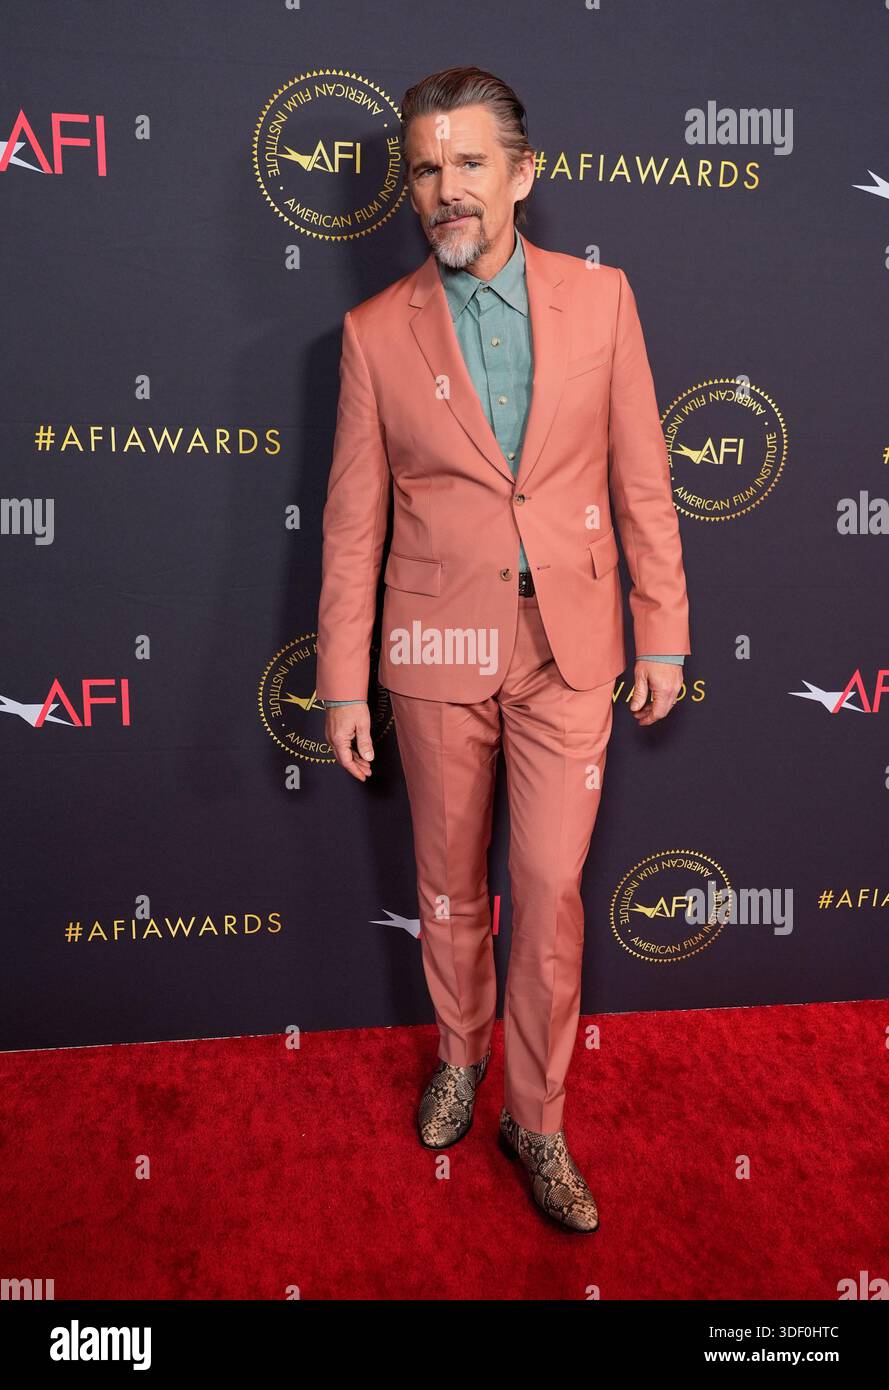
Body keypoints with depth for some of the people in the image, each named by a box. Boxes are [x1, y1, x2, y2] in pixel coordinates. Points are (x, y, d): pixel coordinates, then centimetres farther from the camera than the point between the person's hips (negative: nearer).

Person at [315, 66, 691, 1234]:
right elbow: (353, 519, 1)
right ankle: (460, 1054, 41)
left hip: (567, 643, 0)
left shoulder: (599, 298, 1)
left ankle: (536, 1116, 24)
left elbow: (642, 478, 3)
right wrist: (342, 682, -1)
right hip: (435, 646, 1)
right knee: (449, 880, 14)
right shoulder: (375, 331, 0)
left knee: (550, 886, 2)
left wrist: (662, 635, 2)